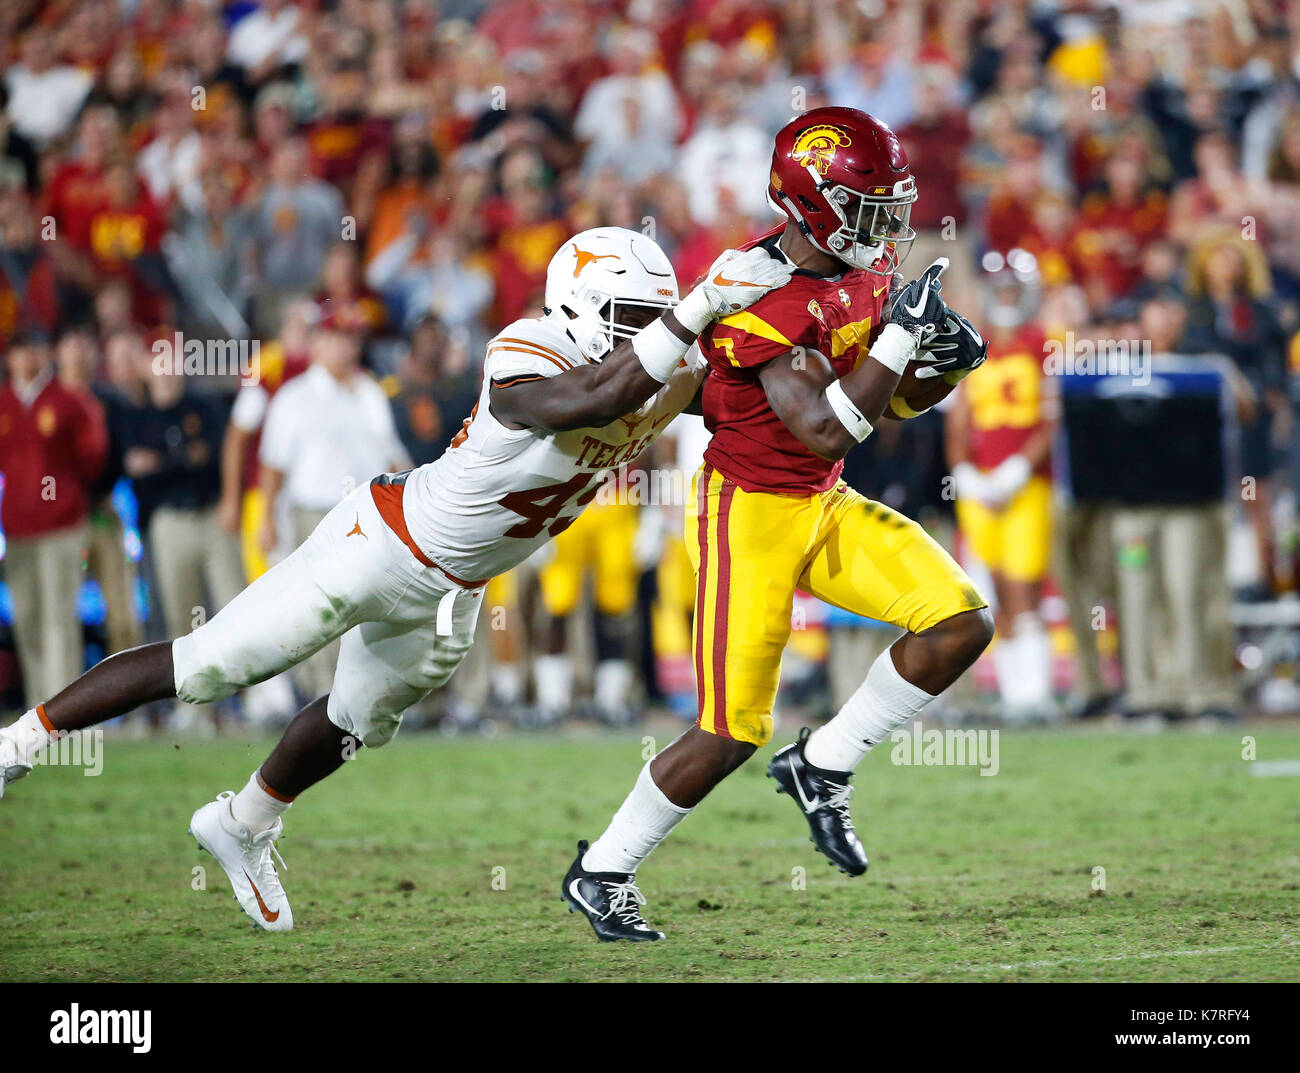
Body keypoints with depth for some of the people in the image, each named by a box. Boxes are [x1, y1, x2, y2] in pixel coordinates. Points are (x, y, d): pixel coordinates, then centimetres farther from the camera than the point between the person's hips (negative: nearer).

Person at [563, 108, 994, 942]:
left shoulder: (865, 270, 1)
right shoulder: (763, 301, -25)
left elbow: (880, 402, 13)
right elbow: (828, 431, -30)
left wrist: (941, 364, -8)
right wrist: (903, 332, -27)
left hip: (826, 509, 8)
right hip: (752, 514, -8)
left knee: (963, 624, -8)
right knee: (731, 735, -5)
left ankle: (824, 767, 8)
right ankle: (602, 873, 16)